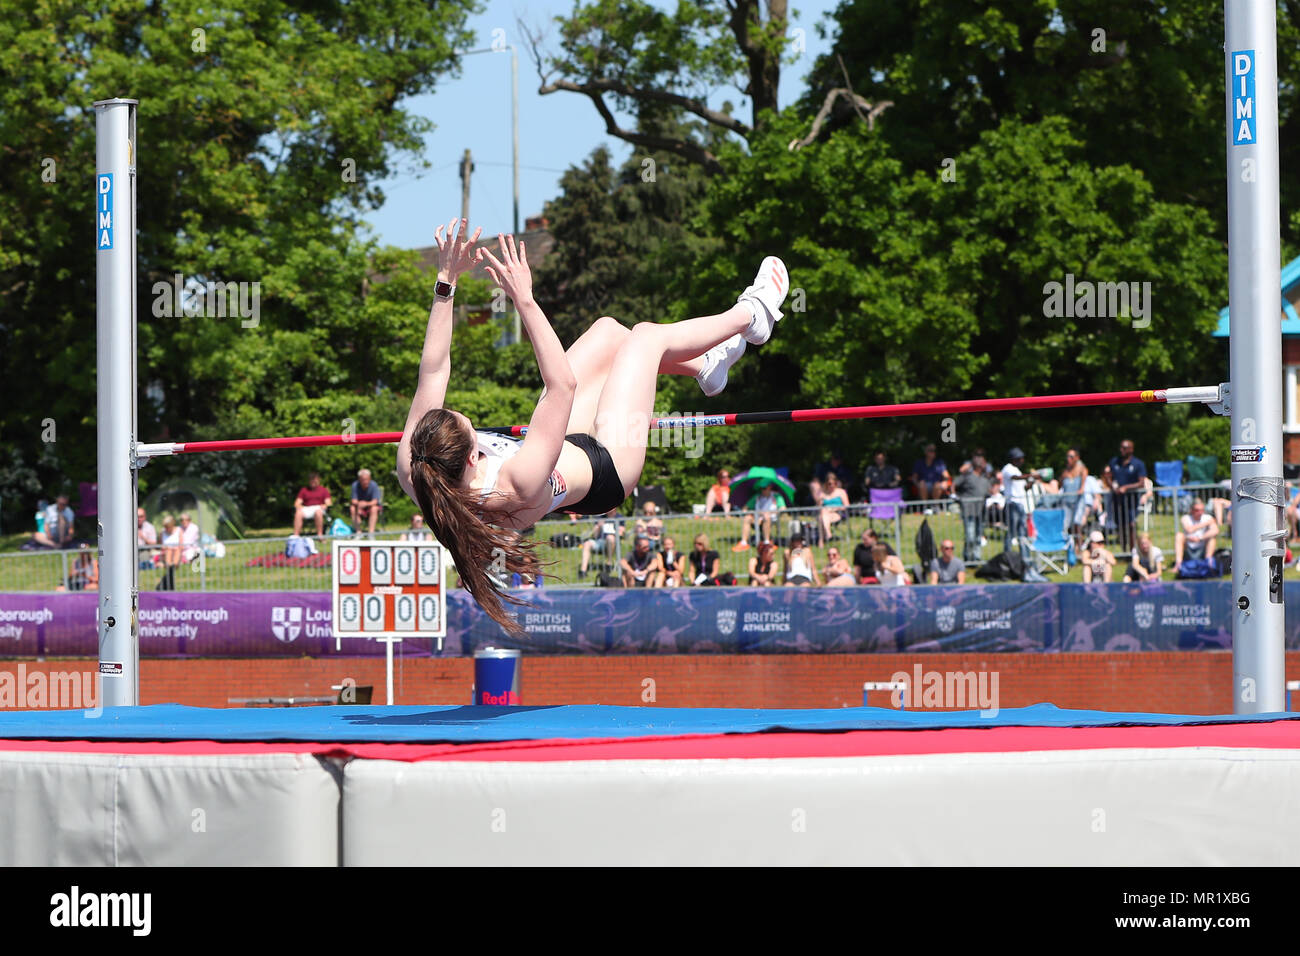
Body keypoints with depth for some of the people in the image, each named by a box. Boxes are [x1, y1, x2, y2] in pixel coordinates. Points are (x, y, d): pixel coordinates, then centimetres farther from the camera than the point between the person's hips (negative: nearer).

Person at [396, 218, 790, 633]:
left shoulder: (413, 471, -34)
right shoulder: (517, 484, -48)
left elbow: (433, 370, -26)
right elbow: (563, 386, -45)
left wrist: (445, 283, -29)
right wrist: (524, 301, -48)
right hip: (606, 467, -6)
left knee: (608, 331, 14)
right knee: (645, 335, 7)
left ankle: (703, 366, 45)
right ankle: (750, 317, 39)